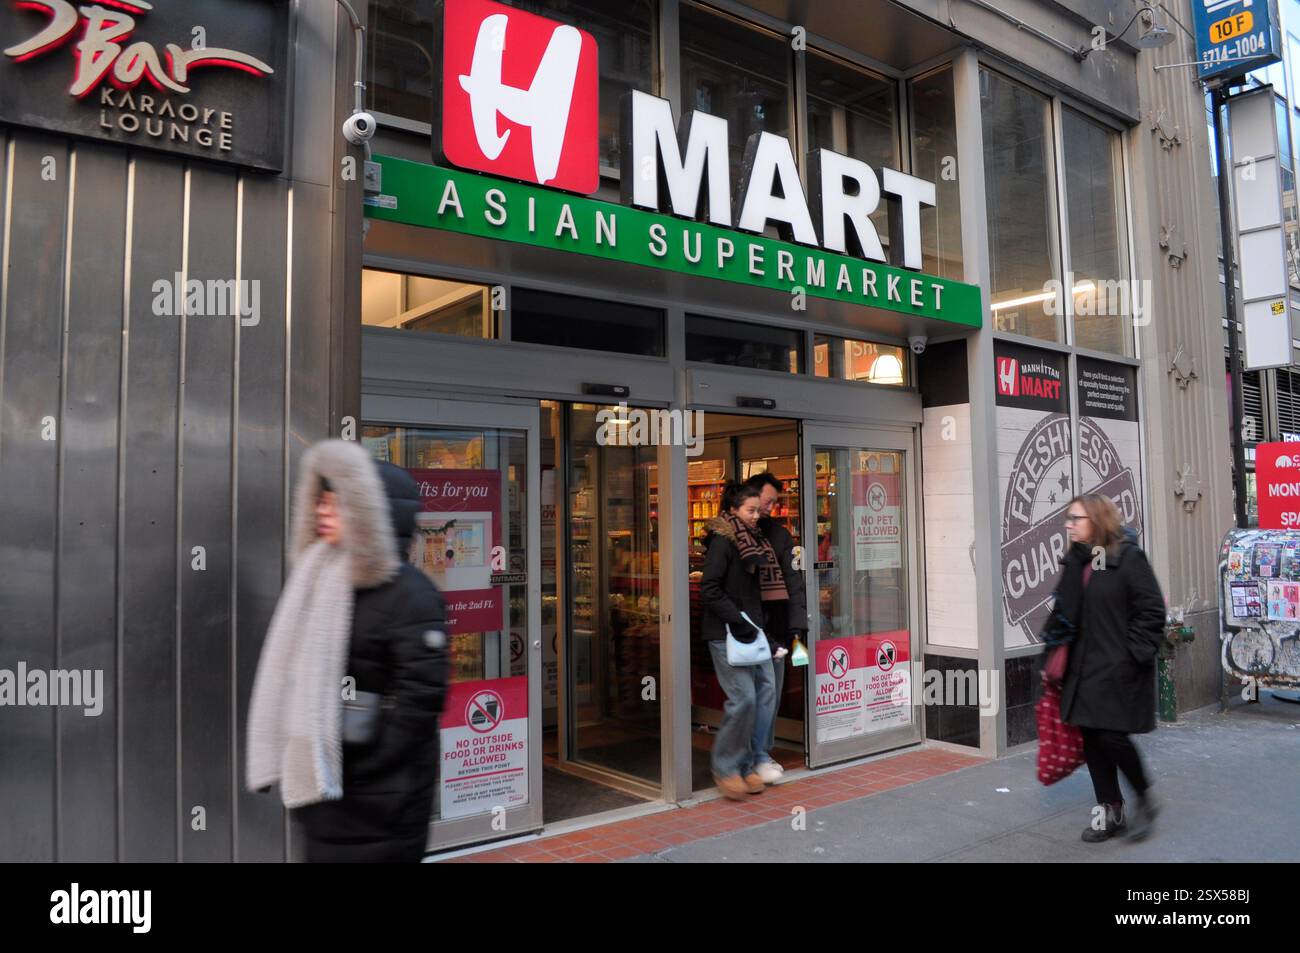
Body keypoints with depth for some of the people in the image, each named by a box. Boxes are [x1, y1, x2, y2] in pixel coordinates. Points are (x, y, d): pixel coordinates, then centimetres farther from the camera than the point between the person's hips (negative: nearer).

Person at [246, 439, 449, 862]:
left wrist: (358, 772, -18)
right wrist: (297, 766, 9)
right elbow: (296, 677, 16)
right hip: (322, 786, 8)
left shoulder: (409, 593, -16)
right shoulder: (322, 581, 9)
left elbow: (422, 694, -22)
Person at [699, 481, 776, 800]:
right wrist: (737, 621, -18)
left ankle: (746, 765, 17)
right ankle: (726, 767, 6)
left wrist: (758, 624, 10)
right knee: (743, 698, -11)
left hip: (750, 631, 9)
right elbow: (709, 589, -17)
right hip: (725, 634, -9)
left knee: (764, 693, 6)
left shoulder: (752, 542, 16)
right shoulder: (722, 541, -11)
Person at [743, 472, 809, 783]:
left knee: (772, 693, 11)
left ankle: (762, 753, 24)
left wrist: (797, 625, -6)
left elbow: (793, 581, 5)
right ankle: (759, 757, 1)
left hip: (775, 628, 5)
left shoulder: (779, 534, 10)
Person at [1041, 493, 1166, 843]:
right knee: (1091, 736, 7)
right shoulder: (1075, 561, 10)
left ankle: (1145, 800, 19)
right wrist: (1054, 657, 12)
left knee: (1111, 735, -7)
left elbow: (1151, 610, -12)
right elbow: (1063, 613, 14)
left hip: (1119, 668, -7)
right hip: (1084, 667, 7)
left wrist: (1135, 656, -14)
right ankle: (1110, 811, 21)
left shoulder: (1128, 557, -10)